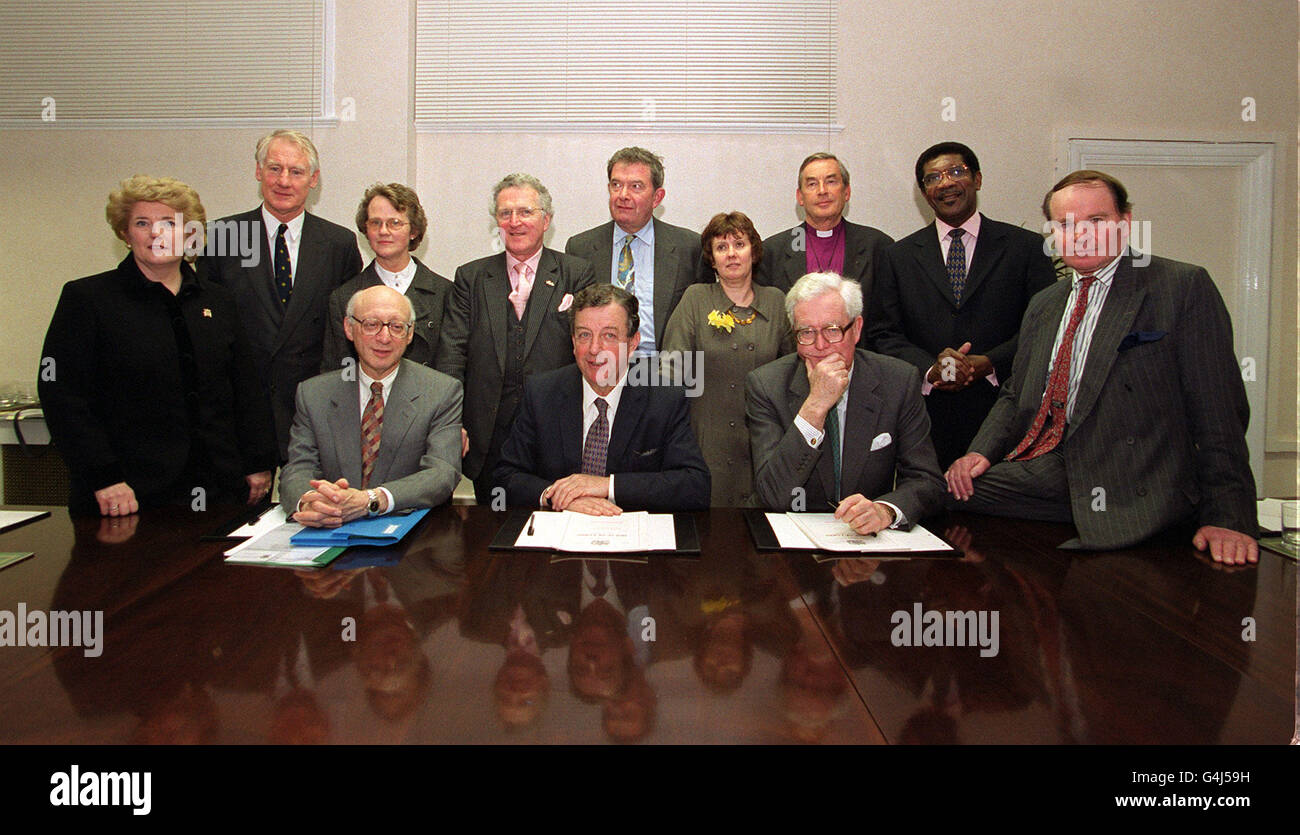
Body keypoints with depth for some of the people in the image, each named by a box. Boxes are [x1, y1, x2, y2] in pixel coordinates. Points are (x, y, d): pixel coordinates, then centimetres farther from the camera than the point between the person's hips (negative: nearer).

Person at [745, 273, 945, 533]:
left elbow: (928, 482, -5)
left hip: (870, 538, 3)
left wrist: (885, 510, -27)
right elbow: (773, 497, -16)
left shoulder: (900, 382, -4)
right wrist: (815, 406, -24)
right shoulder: (765, 385, -8)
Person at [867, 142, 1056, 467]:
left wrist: (988, 364, -14)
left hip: (1004, 415, 0)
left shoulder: (1027, 247, 7)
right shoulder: (898, 257, 11)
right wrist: (929, 368, -12)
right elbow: (882, 334, 5)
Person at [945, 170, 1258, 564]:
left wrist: (1227, 517, -10)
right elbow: (1015, 395, 24)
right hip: (1042, 470, 6)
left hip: (1130, 494, -6)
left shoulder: (1184, 287, 0)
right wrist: (982, 452, 4)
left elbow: (1218, 412, -4)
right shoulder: (1043, 306, 20)